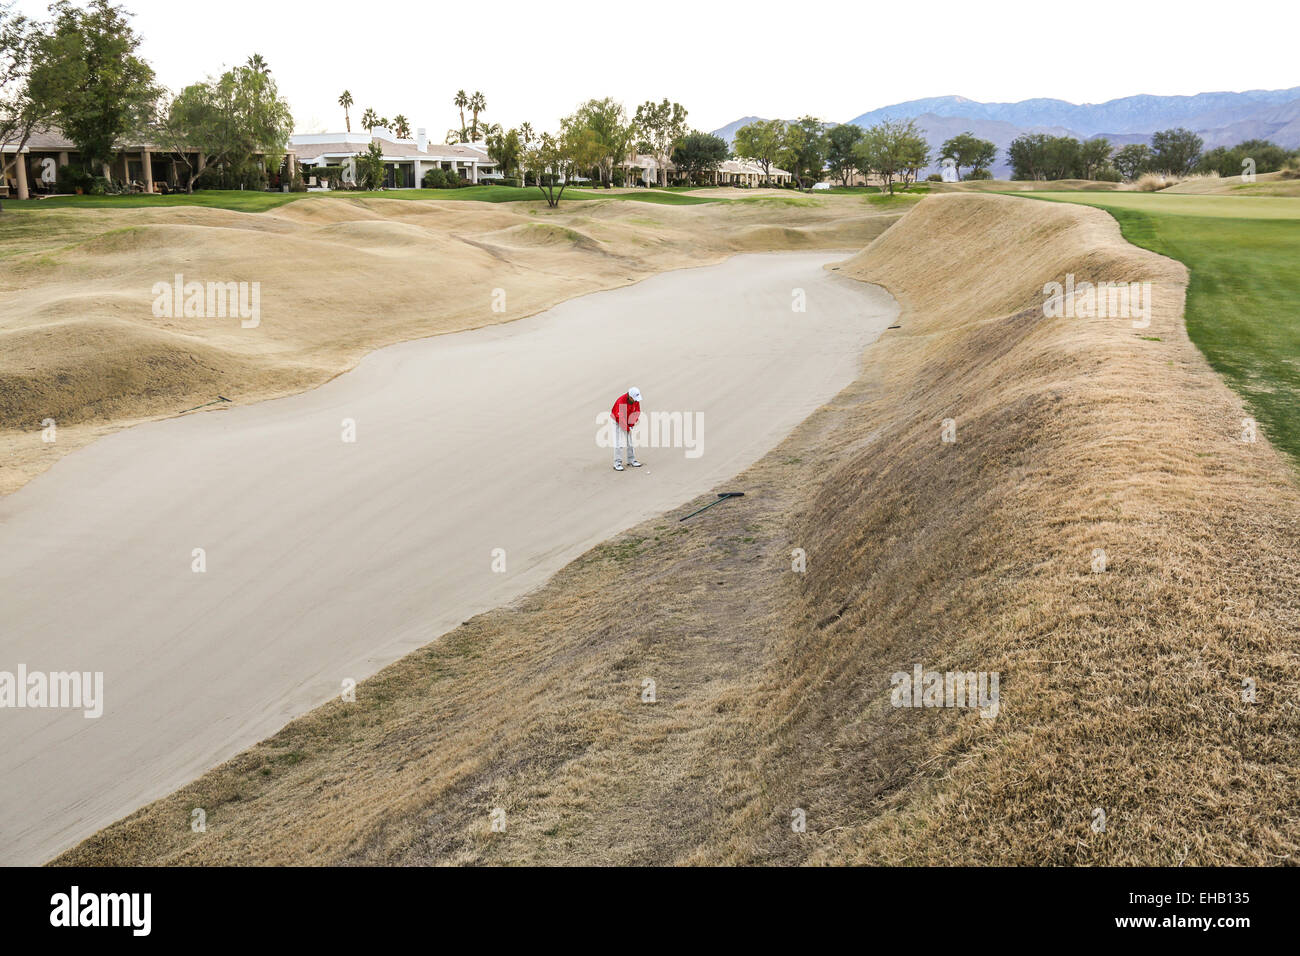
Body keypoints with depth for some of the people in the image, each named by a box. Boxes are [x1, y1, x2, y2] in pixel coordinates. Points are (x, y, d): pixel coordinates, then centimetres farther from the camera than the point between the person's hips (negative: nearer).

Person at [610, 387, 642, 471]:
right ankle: (617, 463, -8)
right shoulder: (621, 401, -32)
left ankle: (631, 460, 17)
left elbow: (637, 412, -4)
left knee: (631, 440, 7)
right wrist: (627, 428, -21)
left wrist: (631, 424, -9)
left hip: (628, 421, 6)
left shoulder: (636, 400, -13)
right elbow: (620, 417, -29)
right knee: (618, 442, -9)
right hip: (618, 421, -6)